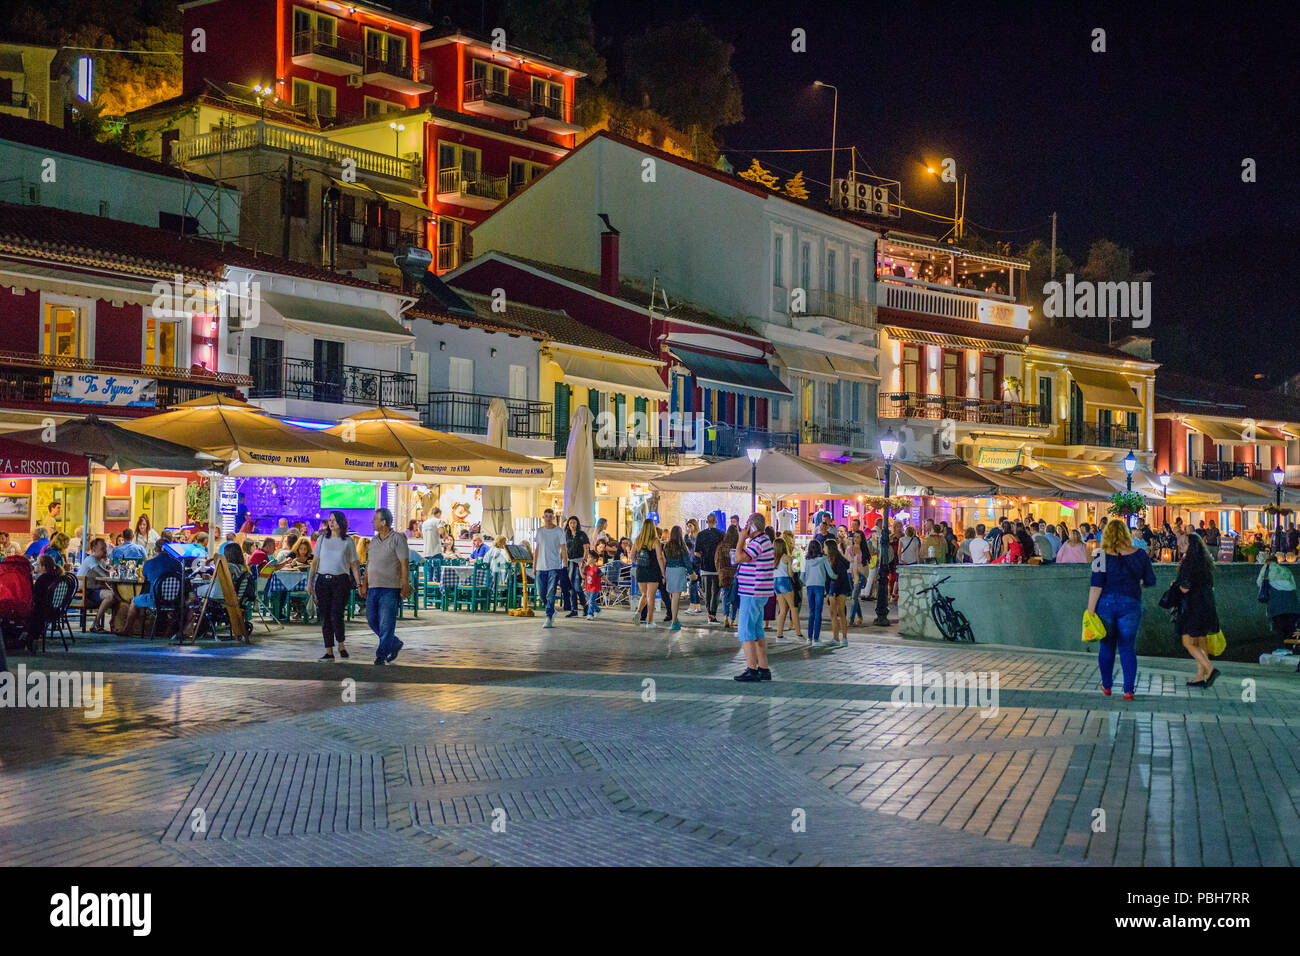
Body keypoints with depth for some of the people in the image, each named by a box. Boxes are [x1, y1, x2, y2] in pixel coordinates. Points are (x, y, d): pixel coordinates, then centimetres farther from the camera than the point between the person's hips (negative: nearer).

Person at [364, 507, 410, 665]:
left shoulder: (397, 539, -7)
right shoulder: (373, 540, 15)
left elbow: (405, 564, -10)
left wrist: (405, 585, -16)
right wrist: (365, 584, 15)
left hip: (390, 588, -7)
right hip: (373, 587, 7)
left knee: (386, 624, -6)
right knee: (372, 620, 8)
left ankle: (381, 655, 0)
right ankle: (395, 643, 25)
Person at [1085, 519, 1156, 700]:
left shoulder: (1102, 556, -7)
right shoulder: (1140, 555, -2)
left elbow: (1096, 586, -11)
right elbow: (1151, 581, 6)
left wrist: (1090, 611, -7)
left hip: (1105, 604, 0)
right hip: (1130, 604, 0)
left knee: (1106, 646, 13)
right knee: (1128, 648, 5)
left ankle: (1107, 687, 24)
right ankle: (1129, 690, -2)